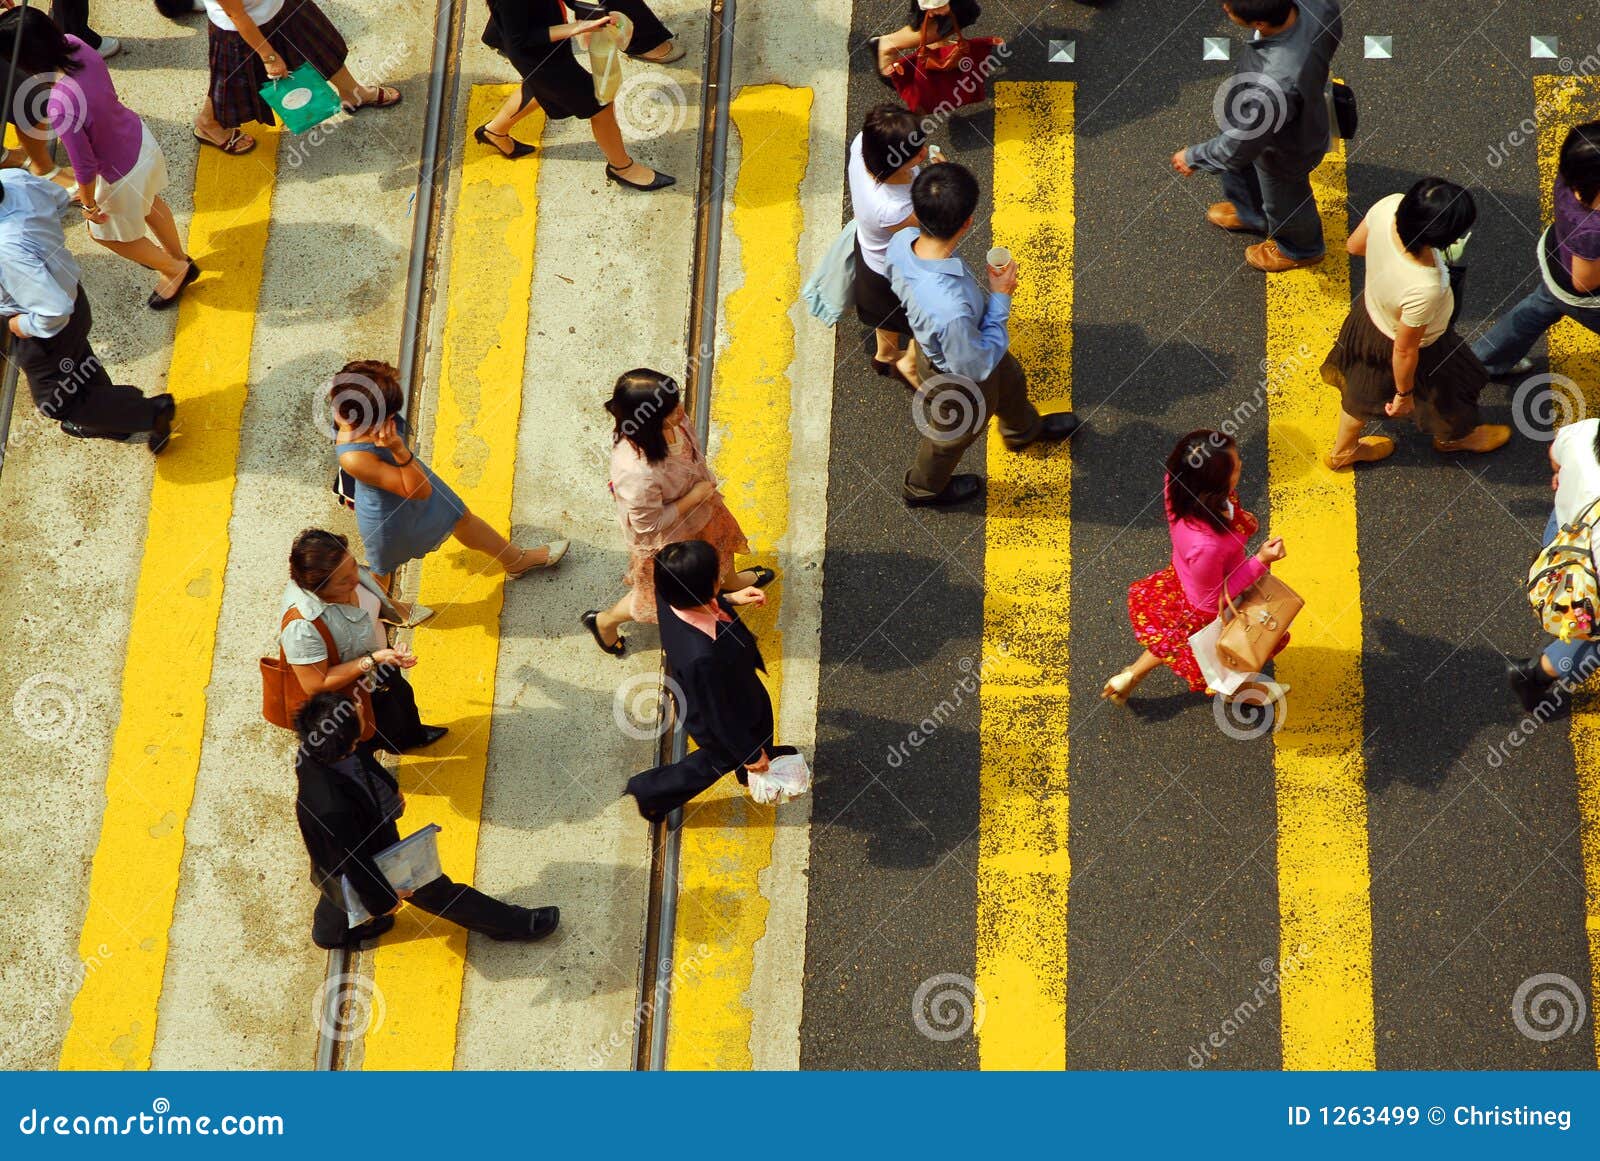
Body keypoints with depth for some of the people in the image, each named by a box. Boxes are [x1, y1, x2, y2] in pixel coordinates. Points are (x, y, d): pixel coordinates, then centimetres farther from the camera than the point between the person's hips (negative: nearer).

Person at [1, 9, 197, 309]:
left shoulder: (59, 108, -41)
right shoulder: (73, 45, -24)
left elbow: (84, 166, -26)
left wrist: (89, 205, -7)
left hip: (123, 173, -6)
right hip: (140, 138, 7)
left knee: (104, 233, 27)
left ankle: (175, 270, 47)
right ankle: (179, 256, 63)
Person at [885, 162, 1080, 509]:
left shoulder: (903, 240, -30)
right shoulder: (951, 311, -50)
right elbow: (977, 366, -30)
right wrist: (1000, 298, -25)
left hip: (932, 345, 6)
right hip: (959, 378, -6)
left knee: (1011, 380, 36)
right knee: (954, 434, 29)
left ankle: (1024, 428, 70)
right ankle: (923, 488, 61)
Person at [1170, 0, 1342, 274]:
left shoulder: (1273, 85, -49)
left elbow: (1237, 148, -31)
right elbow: (1335, 31, -5)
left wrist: (1193, 158, -11)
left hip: (1283, 151, -6)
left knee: (1283, 202, 27)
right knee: (1242, 172, 33)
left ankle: (1302, 249, 59)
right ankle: (1251, 214, 64)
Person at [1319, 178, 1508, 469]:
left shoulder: (1390, 205, -34)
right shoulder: (1424, 289, -46)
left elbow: (1354, 245, -10)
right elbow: (1405, 351, -28)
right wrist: (1403, 394, -10)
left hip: (1370, 309, 6)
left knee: (1363, 388, 34)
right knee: (1450, 390, 30)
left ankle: (1343, 450, 61)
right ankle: (1455, 436, 64)